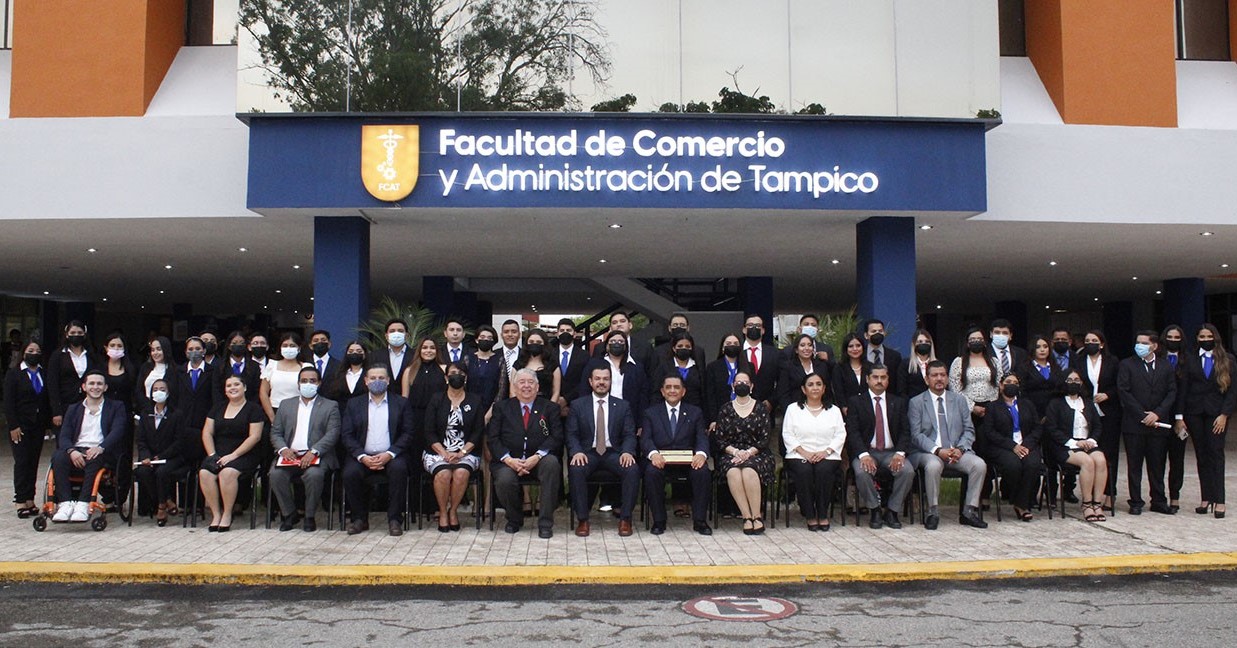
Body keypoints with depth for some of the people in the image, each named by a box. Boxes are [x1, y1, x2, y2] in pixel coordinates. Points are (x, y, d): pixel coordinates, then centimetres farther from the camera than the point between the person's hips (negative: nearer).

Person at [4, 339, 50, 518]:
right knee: (22, 462, -5)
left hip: (38, 425, 4)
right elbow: (8, 403, -5)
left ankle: (30, 499, 10)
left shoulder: (44, 374, 9)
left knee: (34, 462, 5)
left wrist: (48, 421, 1)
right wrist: (13, 426, -12)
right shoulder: (13, 374, -1)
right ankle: (20, 501, -2)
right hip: (20, 427, -4)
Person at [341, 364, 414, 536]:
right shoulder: (354, 404, 14)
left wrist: (389, 454, -13)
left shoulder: (401, 403, 11)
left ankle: (395, 519, -20)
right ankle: (360, 519, -9)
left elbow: (408, 433, 2)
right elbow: (346, 435, 5)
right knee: (350, 473, -28)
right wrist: (362, 457, -12)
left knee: (398, 469, -32)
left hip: (391, 456, -1)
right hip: (362, 456, 1)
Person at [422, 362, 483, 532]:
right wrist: (444, 453, -12)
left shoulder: (475, 402, 10)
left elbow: (478, 432, 3)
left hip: (466, 452, 0)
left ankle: (453, 510, -10)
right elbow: (429, 432, 2)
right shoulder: (436, 400, 9)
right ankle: (443, 512, -11)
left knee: (461, 473, -31)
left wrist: (461, 453, -12)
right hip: (438, 451, 0)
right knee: (443, 473, -31)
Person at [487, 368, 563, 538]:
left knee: (552, 463, -34)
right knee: (505, 480, -32)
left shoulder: (550, 408, 12)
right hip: (509, 461, 0)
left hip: (538, 460, 0)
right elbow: (492, 438, 5)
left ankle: (545, 523, -24)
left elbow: (556, 438, 0)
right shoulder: (502, 407, 14)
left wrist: (537, 457, -17)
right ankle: (514, 520, 1)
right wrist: (508, 459, -13)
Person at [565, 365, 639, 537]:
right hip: (587, 453, -1)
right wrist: (576, 452, -18)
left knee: (633, 469, -29)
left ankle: (625, 519, -17)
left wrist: (627, 452, -17)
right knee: (575, 469, -33)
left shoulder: (623, 406, 11)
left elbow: (629, 434, 5)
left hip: (613, 453, 1)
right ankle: (582, 519, -21)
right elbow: (572, 434, 3)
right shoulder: (577, 405, 9)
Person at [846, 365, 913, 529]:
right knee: (862, 472, -33)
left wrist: (900, 453, -14)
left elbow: (905, 431, 6)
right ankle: (875, 511, -8)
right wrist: (864, 455, -21)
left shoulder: (898, 402, 13)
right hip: (866, 452, -2)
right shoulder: (856, 401, 5)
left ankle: (891, 512, -6)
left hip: (891, 452, 2)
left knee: (908, 472, -27)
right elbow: (852, 432, -5)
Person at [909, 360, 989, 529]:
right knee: (933, 465, -36)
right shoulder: (916, 402, 5)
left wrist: (960, 448, -10)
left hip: (957, 451, 3)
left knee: (980, 464, -24)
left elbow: (969, 430, 10)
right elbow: (916, 435, -3)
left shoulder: (959, 400, 15)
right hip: (929, 452, -3)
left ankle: (969, 511, -14)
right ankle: (932, 512, -21)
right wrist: (938, 450, -18)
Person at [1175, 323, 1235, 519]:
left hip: (1216, 412, -2)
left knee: (1216, 453, -7)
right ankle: (1206, 498, 7)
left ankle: (1218, 500, -6)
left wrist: (1224, 414, -9)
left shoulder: (1227, 360, 5)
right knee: (1201, 456, 4)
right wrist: (1179, 416, -1)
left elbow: (1232, 390, 1)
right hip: (1195, 413, 2)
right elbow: (1182, 389, 5)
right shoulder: (1189, 359, 9)